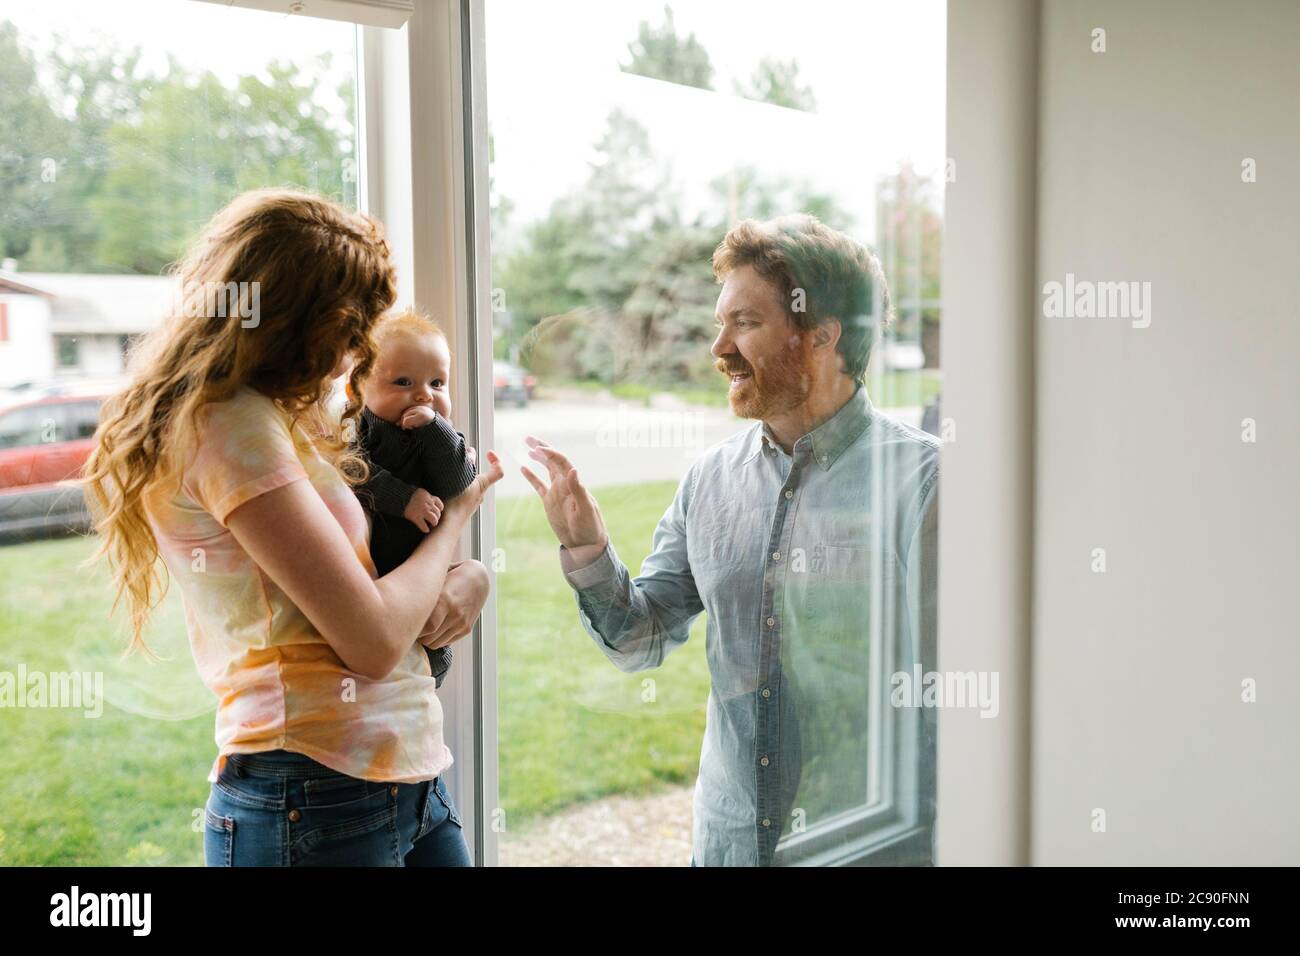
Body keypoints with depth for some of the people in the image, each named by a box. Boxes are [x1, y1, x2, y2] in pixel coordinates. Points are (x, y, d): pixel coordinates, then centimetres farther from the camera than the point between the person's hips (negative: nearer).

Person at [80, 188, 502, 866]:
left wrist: (467, 578, -4)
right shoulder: (230, 424, -16)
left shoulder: (280, 420, 14)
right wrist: (454, 517, -3)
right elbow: (373, 641, -19)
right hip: (319, 802, -9)